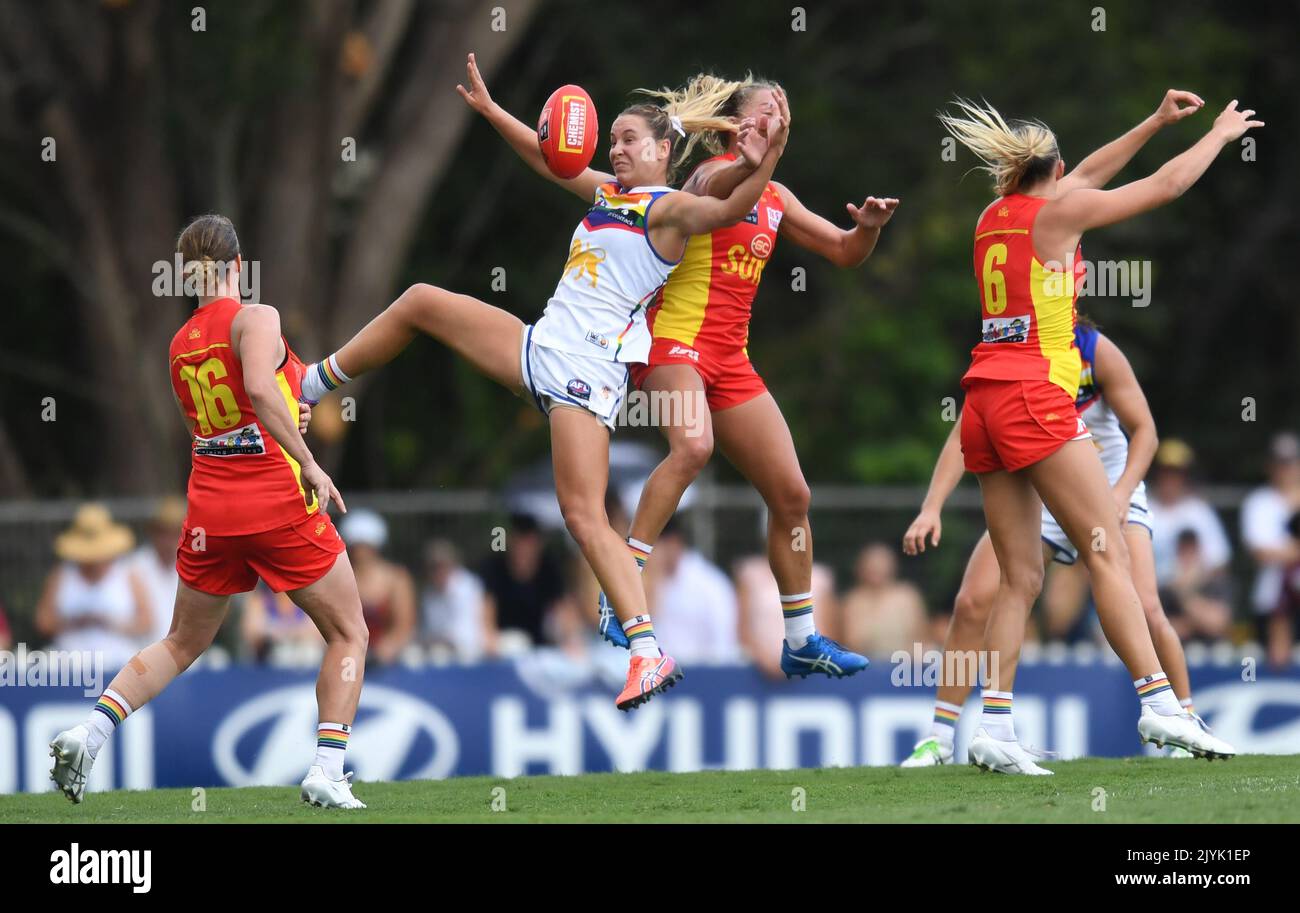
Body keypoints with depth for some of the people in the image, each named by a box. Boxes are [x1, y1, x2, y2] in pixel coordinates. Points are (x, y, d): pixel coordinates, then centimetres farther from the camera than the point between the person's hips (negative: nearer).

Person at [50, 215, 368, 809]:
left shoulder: (179, 344, 11)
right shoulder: (256, 318, -9)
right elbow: (260, 387, -27)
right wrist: (309, 465, -25)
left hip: (211, 512, 6)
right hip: (280, 507, -6)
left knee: (182, 644, 19)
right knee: (348, 633, 10)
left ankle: (88, 734, 1)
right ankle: (328, 771, -3)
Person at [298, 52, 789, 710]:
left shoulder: (669, 209, -6)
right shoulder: (606, 191, 18)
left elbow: (729, 211, -24)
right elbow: (546, 158, 32)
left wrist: (762, 168, -43)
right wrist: (490, 110, 29)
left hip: (587, 372, -9)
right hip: (540, 348, 9)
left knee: (585, 517, -18)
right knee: (420, 302, 13)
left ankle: (649, 651, -20)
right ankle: (307, 389, 29)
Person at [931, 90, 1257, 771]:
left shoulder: (995, 217, 16)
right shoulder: (1057, 211, -1)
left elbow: (1085, 176, 31)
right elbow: (1168, 185, 6)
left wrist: (1156, 122, 35)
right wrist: (1221, 132, 22)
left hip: (984, 401, 7)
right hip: (1034, 395, -7)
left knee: (1021, 576, 4)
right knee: (1108, 553, -9)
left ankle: (993, 723, -7)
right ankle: (1158, 703, -17)